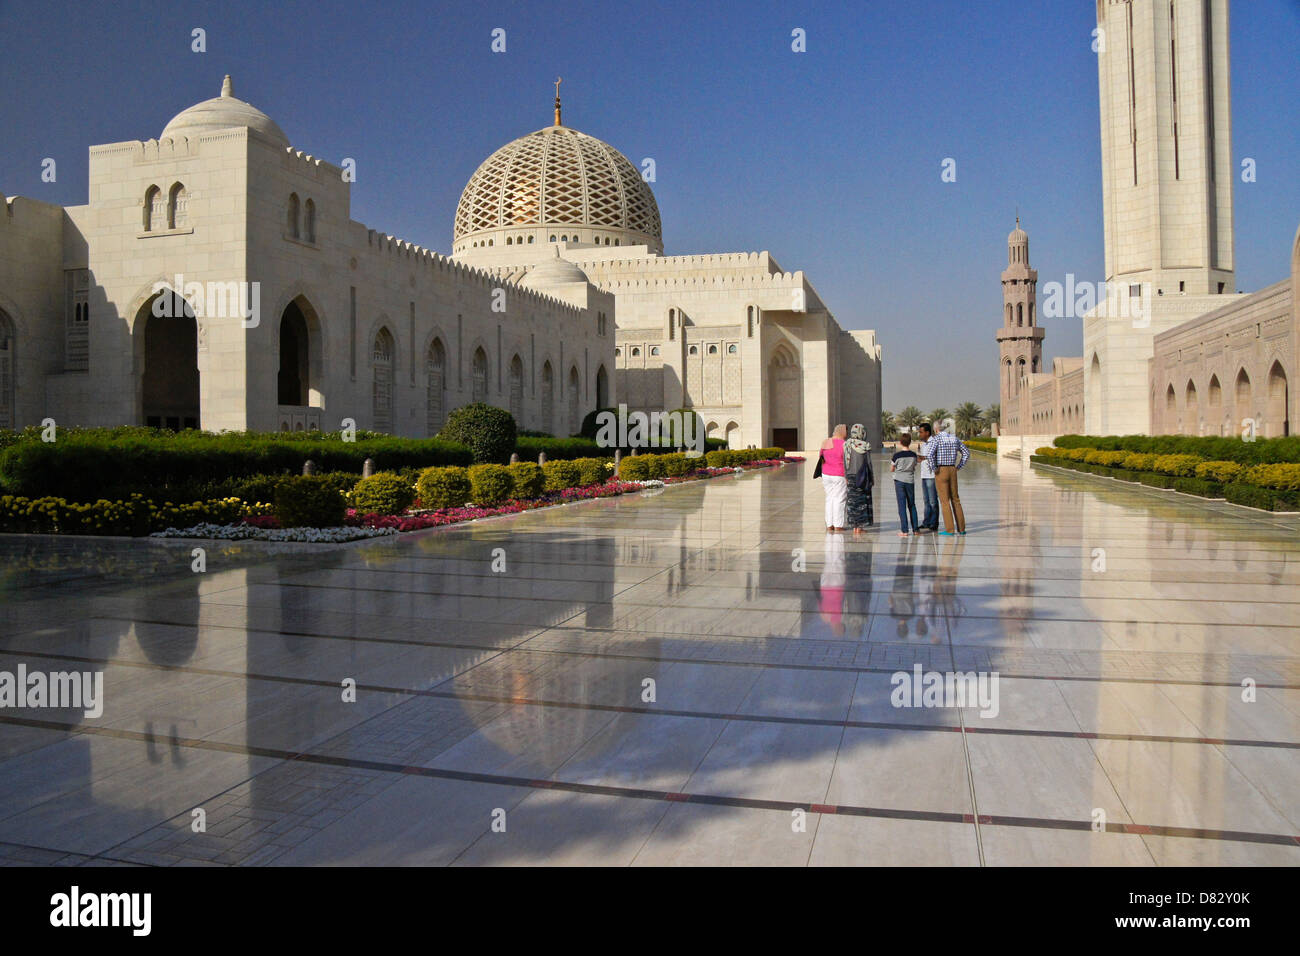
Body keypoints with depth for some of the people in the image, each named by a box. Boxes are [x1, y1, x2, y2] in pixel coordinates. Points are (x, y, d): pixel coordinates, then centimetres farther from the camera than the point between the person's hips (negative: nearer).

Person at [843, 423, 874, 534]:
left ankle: (855, 526, 10)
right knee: (862, 501, 5)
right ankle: (860, 526, 5)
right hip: (863, 476, -2)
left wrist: (846, 476, 7)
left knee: (853, 500, 9)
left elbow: (845, 462, -1)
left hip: (851, 476, 2)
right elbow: (868, 463, -5)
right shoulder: (865, 446, -9)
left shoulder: (847, 445, -3)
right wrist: (872, 478, 4)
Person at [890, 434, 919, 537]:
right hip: (910, 481, 3)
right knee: (912, 505, 14)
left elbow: (892, 469, -1)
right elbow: (914, 468, 10)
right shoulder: (913, 455, -1)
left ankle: (905, 531, -5)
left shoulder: (897, 455, -11)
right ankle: (915, 529, 16)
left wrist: (891, 462, 18)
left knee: (902, 506, -2)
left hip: (899, 481, -3)